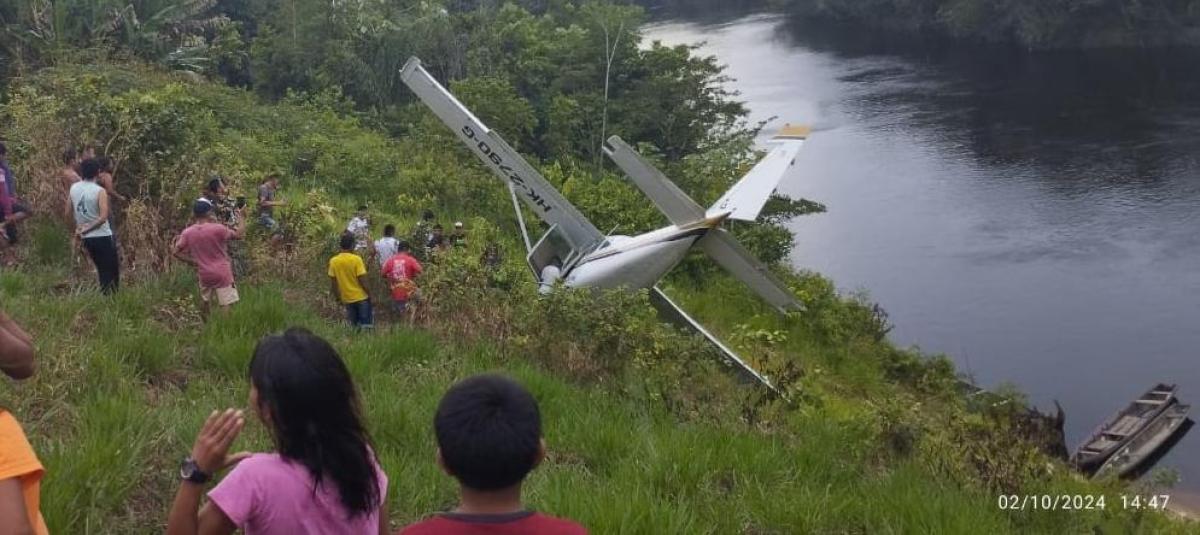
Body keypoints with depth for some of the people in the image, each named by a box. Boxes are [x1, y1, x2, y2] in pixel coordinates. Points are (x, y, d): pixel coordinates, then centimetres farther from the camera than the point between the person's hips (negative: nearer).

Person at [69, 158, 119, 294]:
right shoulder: (99, 191, -15)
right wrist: (87, 229, -13)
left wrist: (78, 228, 14)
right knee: (112, 271, 1)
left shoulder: (74, 188, 2)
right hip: (103, 237, -6)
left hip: (87, 238, 6)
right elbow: (103, 217, -22)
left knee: (102, 271, 19)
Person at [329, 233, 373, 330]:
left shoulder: (333, 261, -4)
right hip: (361, 297, -4)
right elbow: (362, 280, -16)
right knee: (367, 324, 5)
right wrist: (369, 293, -3)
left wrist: (337, 296, 14)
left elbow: (333, 282, 2)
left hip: (347, 299, 4)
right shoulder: (356, 259, -16)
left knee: (354, 326, 14)